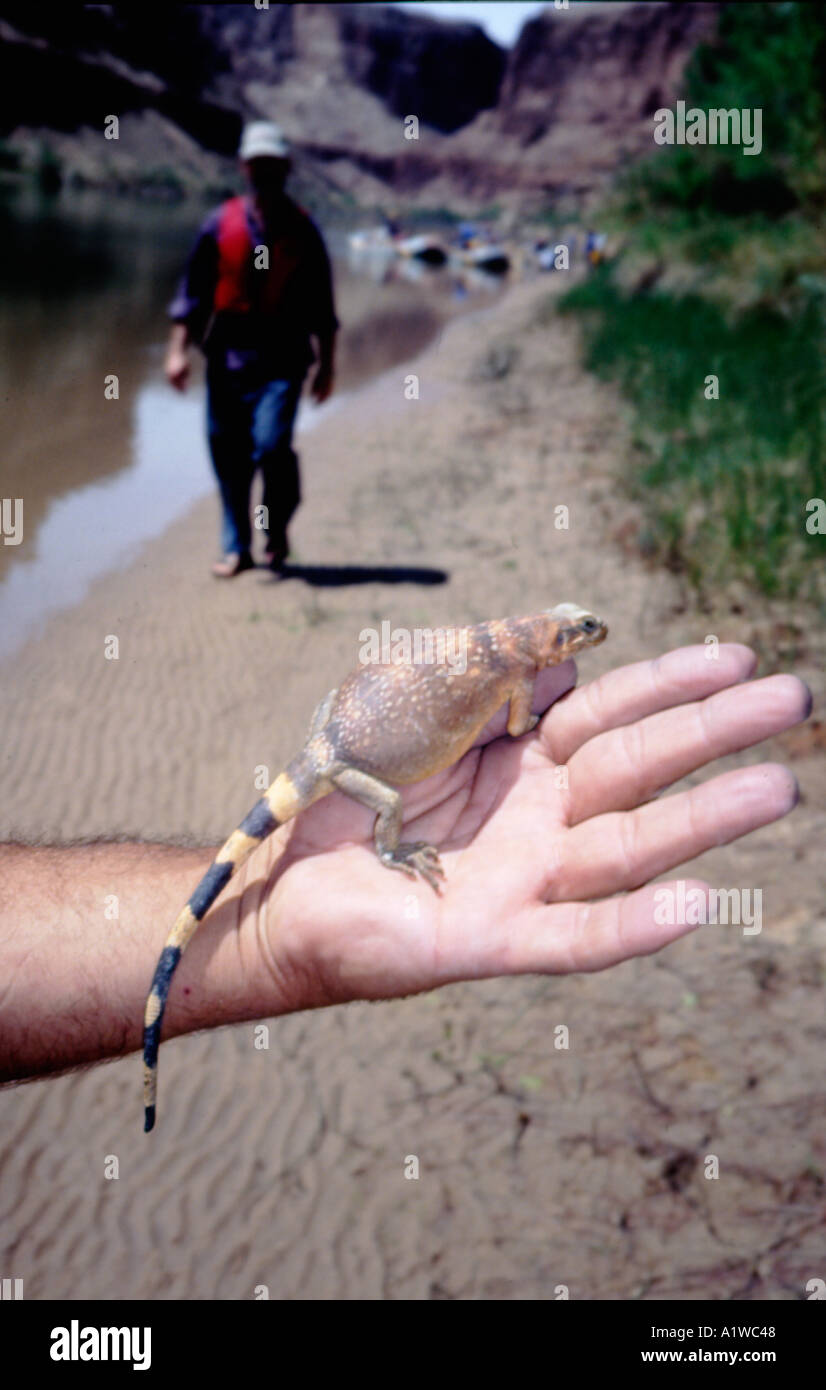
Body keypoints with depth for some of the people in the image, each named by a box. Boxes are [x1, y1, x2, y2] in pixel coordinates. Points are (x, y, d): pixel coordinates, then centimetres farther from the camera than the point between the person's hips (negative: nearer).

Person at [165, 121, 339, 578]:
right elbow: (193, 291, 8)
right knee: (228, 451, 4)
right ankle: (236, 546, 19)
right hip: (227, 356, 2)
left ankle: (277, 532, 10)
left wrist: (327, 365, 8)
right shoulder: (220, 224, 6)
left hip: (281, 357, -2)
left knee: (272, 444, -17)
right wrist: (178, 349, 1)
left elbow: (322, 304, 10)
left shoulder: (302, 230, 5)